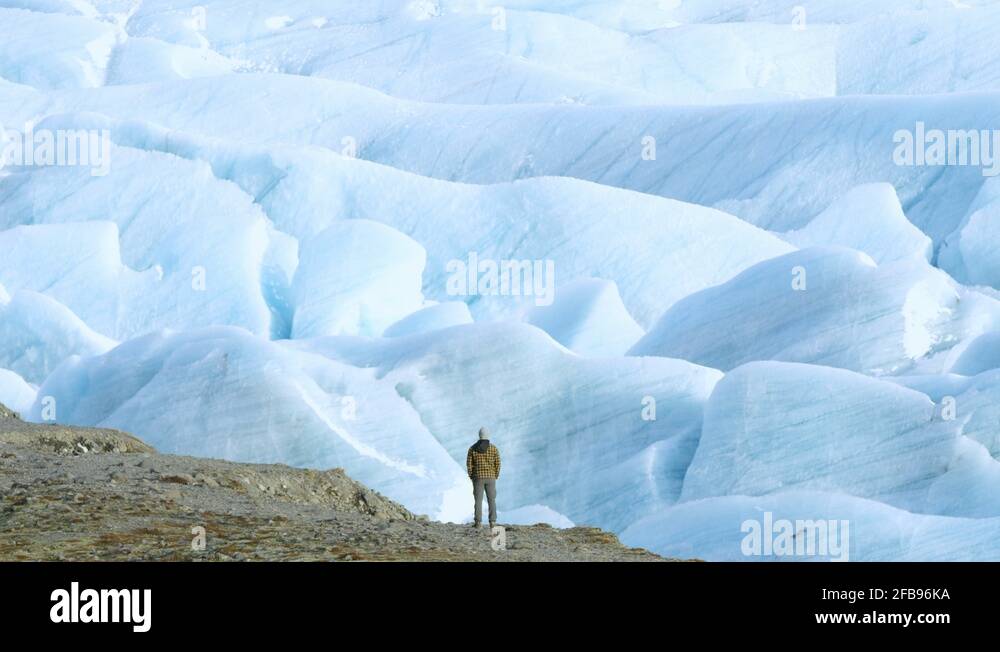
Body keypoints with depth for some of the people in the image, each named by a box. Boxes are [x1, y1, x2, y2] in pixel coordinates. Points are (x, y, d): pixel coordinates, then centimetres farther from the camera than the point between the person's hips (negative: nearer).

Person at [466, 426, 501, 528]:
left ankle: (478, 522, 1)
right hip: (490, 477, 0)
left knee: (478, 500, 4)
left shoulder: (473, 448, -4)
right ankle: (492, 522, 0)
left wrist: (471, 476, 8)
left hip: (478, 477, 0)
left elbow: (469, 463, -4)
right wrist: (496, 476, 9)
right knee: (491, 500, 6)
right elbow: (497, 464, -4)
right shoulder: (494, 449, -5)